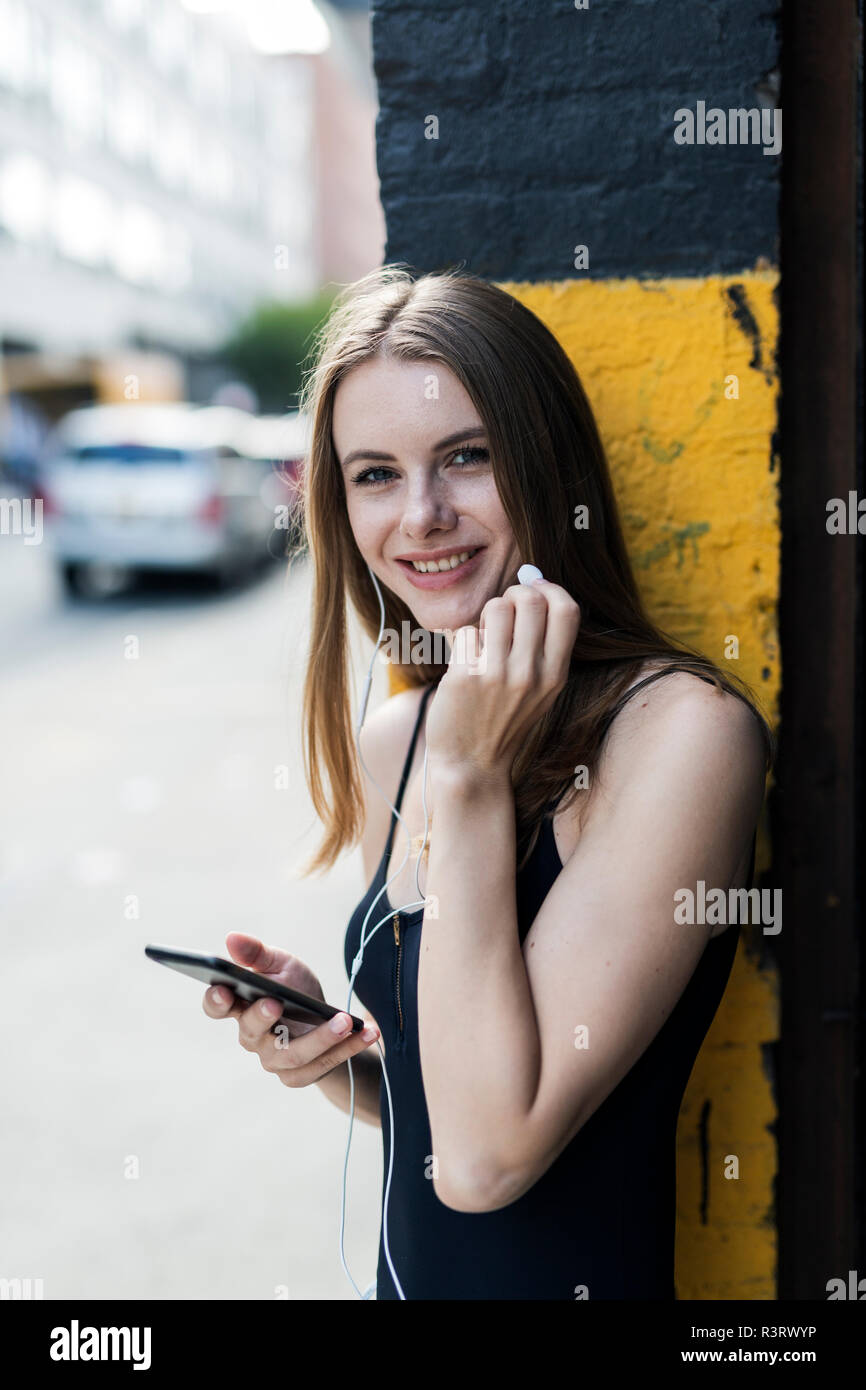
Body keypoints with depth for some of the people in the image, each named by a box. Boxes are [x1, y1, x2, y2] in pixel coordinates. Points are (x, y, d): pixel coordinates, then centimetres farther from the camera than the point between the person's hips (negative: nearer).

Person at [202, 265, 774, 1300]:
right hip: (407, 1270, 5)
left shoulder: (685, 728, -17)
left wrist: (474, 780, -20)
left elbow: (489, 1155, -21)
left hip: (578, 1274, -4)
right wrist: (330, 1052, -7)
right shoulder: (387, 744, 0)